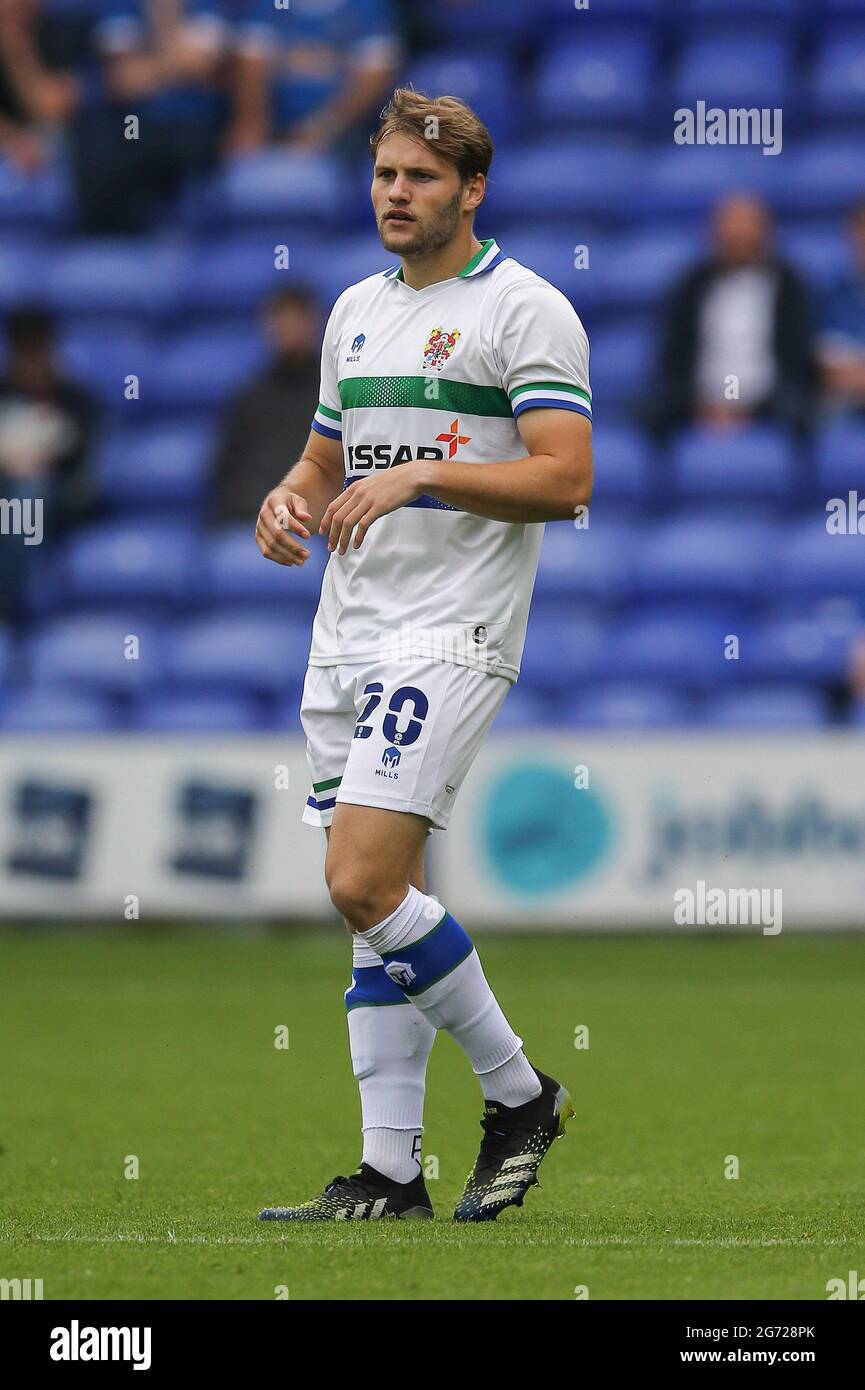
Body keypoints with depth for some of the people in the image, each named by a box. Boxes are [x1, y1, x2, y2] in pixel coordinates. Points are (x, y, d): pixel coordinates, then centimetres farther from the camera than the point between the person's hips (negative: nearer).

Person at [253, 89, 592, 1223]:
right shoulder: (356, 311, 17)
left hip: (451, 636, -8)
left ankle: (519, 1094, -2)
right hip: (348, 638, 8)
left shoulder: (525, 308, -6)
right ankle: (390, 1172, 7)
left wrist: (423, 473, -22)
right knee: (373, 903, 5)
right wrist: (289, 501, 4)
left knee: (365, 883, -18)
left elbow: (565, 477, -14)